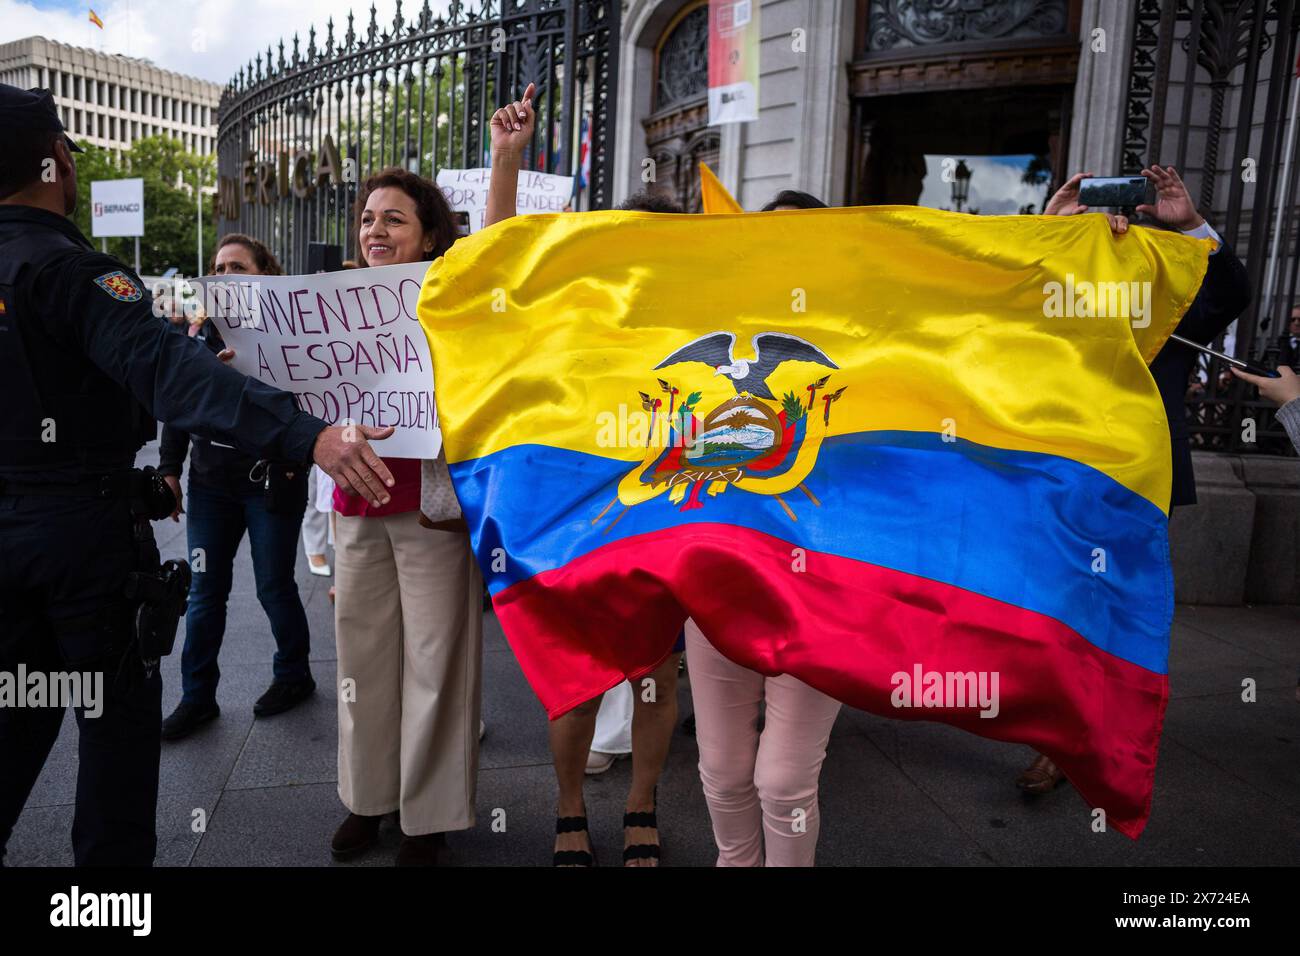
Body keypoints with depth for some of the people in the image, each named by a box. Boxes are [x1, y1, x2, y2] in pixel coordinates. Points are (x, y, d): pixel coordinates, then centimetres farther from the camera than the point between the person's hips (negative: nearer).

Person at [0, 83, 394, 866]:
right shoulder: (67, 269, -19)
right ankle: (113, 854, 21)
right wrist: (308, 436, -46)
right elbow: (169, 367, -35)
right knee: (116, 713, 8)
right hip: (87, 521, -7)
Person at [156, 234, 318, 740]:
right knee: (205, 591, 8)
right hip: (210, 480, 4)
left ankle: (294, 675, 28)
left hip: (272, 481, -4)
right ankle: (197, 696, 21)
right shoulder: (202, 329, 8)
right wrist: (169, 468, 7)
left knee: (274, 586, 7)